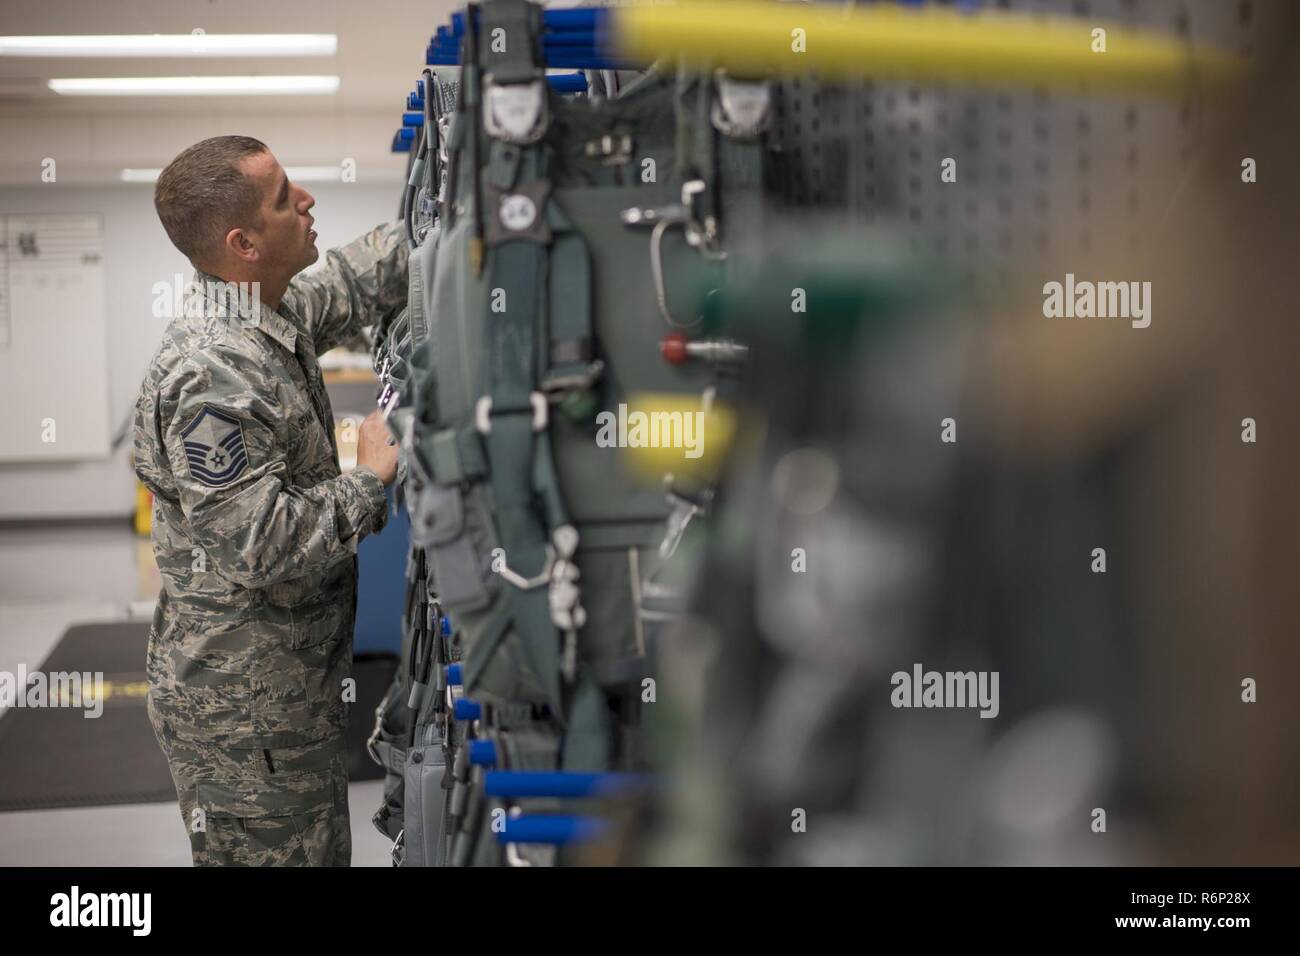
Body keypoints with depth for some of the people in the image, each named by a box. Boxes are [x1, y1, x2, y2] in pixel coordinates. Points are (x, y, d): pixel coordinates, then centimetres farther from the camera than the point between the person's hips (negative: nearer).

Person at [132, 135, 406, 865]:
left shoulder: (278, 314, 3)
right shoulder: (212, 376, -26)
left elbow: (354, 281, 20)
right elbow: (258, 547, -28)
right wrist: (370, 478, -17)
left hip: (298, 683, 10)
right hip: (244, 710, -10)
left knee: (323, 849, 20)